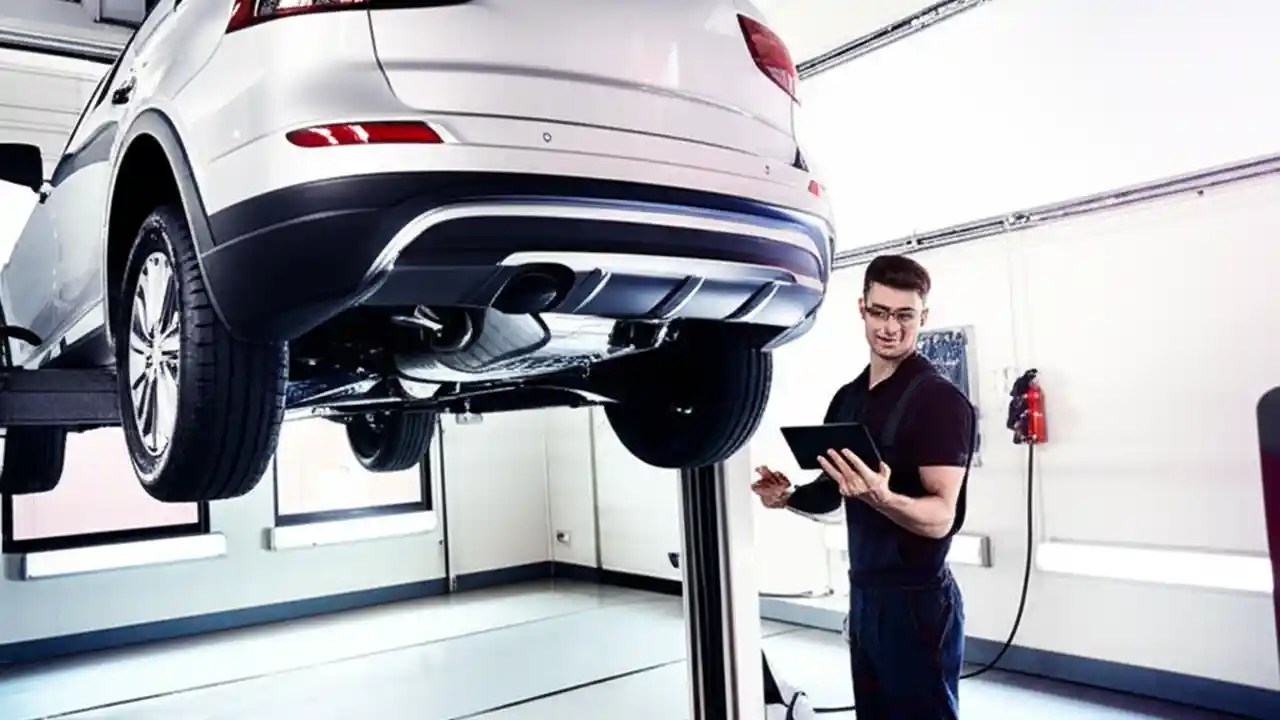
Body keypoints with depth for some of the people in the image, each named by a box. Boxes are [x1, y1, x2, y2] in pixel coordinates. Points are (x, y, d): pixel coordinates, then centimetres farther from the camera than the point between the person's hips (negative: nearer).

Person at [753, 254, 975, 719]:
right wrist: (789, 496, -5)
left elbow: (940, 517, -21)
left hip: (918, 601, -7)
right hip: (862, 594, 7)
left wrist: (880, 497, -40)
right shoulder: (847, 398, 7)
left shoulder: (940, 399, -15)